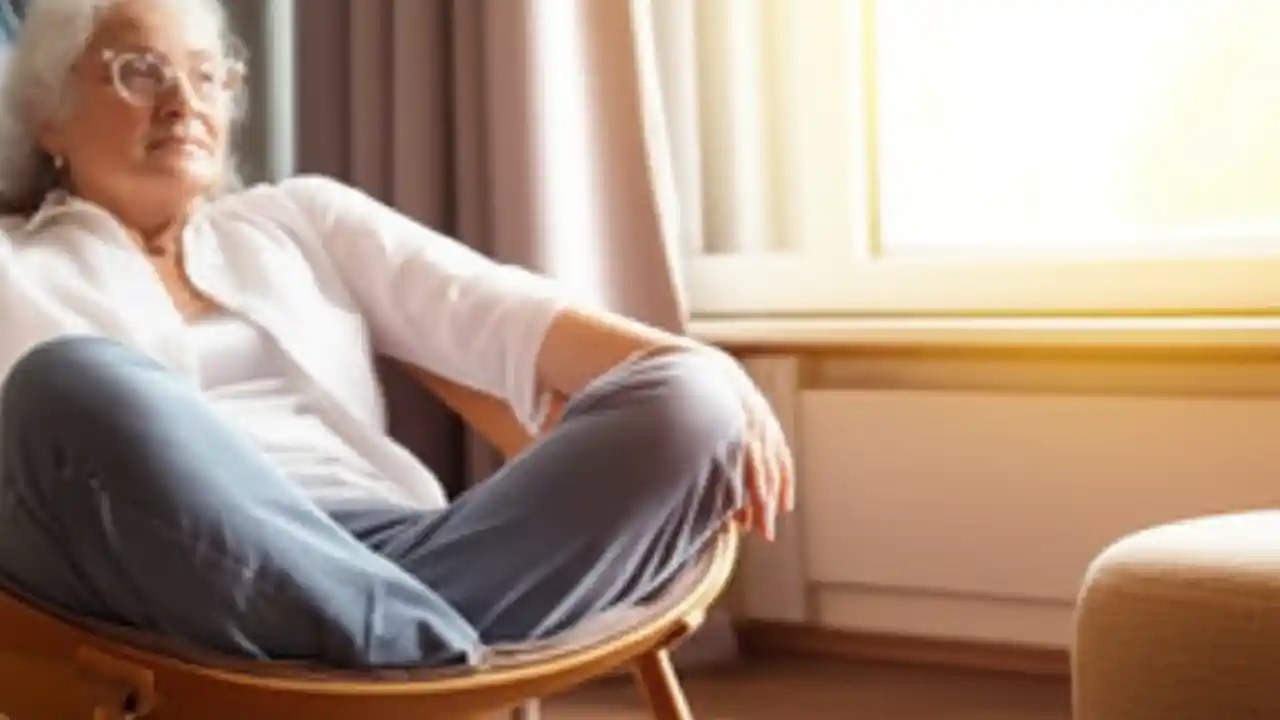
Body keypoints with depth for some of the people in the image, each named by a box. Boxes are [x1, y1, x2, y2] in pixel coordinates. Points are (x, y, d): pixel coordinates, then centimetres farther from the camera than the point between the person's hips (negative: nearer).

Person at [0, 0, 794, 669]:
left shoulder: (300, 216, 27)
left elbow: (491, 309, 12)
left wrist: (694, 367, -6)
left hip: (390, 563, 3)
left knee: (686, 403, -17)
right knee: (75, 386, -33)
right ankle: (453, 672, -37)